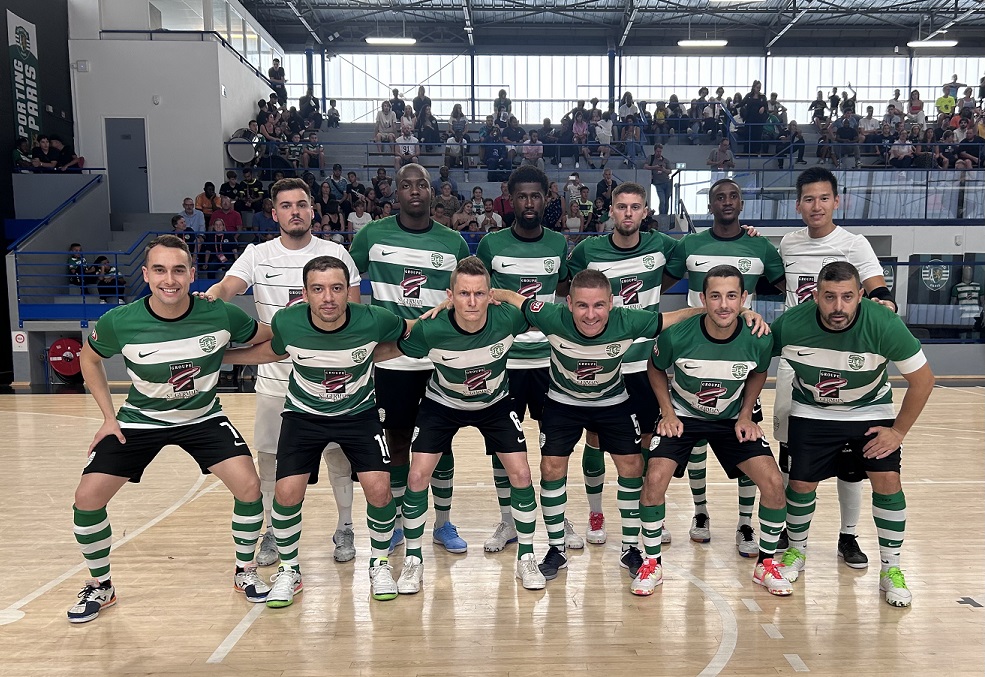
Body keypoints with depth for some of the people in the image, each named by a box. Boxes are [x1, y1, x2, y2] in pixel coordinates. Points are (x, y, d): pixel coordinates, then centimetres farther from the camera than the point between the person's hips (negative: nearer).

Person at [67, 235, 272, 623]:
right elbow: (89, 359, 2)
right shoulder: (120, 322, -21)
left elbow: (268, 339, -2)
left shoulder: (220, 315, -22)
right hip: (139, 419, 1)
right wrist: (109, 416, -1)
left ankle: (245, 572, 10)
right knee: (87, 497, -7)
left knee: (248, 486, -17)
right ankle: (100, 587, 20)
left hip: (203, 417, 0)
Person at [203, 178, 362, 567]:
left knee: (337, 453, 7)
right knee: (269, 456, 9)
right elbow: (228, 287, -13)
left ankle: (345, 528, 25)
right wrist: (208, 297, -34)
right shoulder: (257, 255, 3)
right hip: (275, 376, 1)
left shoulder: (335, 253, 0)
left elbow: (355, 310, 1)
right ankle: (272, 532, 27)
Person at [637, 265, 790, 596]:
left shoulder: (759, 340, -21)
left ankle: (766, 563, 12)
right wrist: (668, 413, -9)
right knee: (655, 479, -20)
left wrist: (745, 415, -5)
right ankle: (652, 563, 2)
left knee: (773, 482, -13)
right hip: (682, 415, -1)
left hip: (732, 418, 2)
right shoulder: (676, 335, -26)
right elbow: (655, 369, -3)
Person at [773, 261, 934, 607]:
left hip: (871, 410, 0)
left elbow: (922, 379, -14)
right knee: (801, 483, -2)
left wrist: (898, 430, -12)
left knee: (887, 480, -10)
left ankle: (891, 568, 10)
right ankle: (796, 551, 26)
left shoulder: (884, 325, -28)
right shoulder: (790, 325, -27)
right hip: (811, 411, 0)